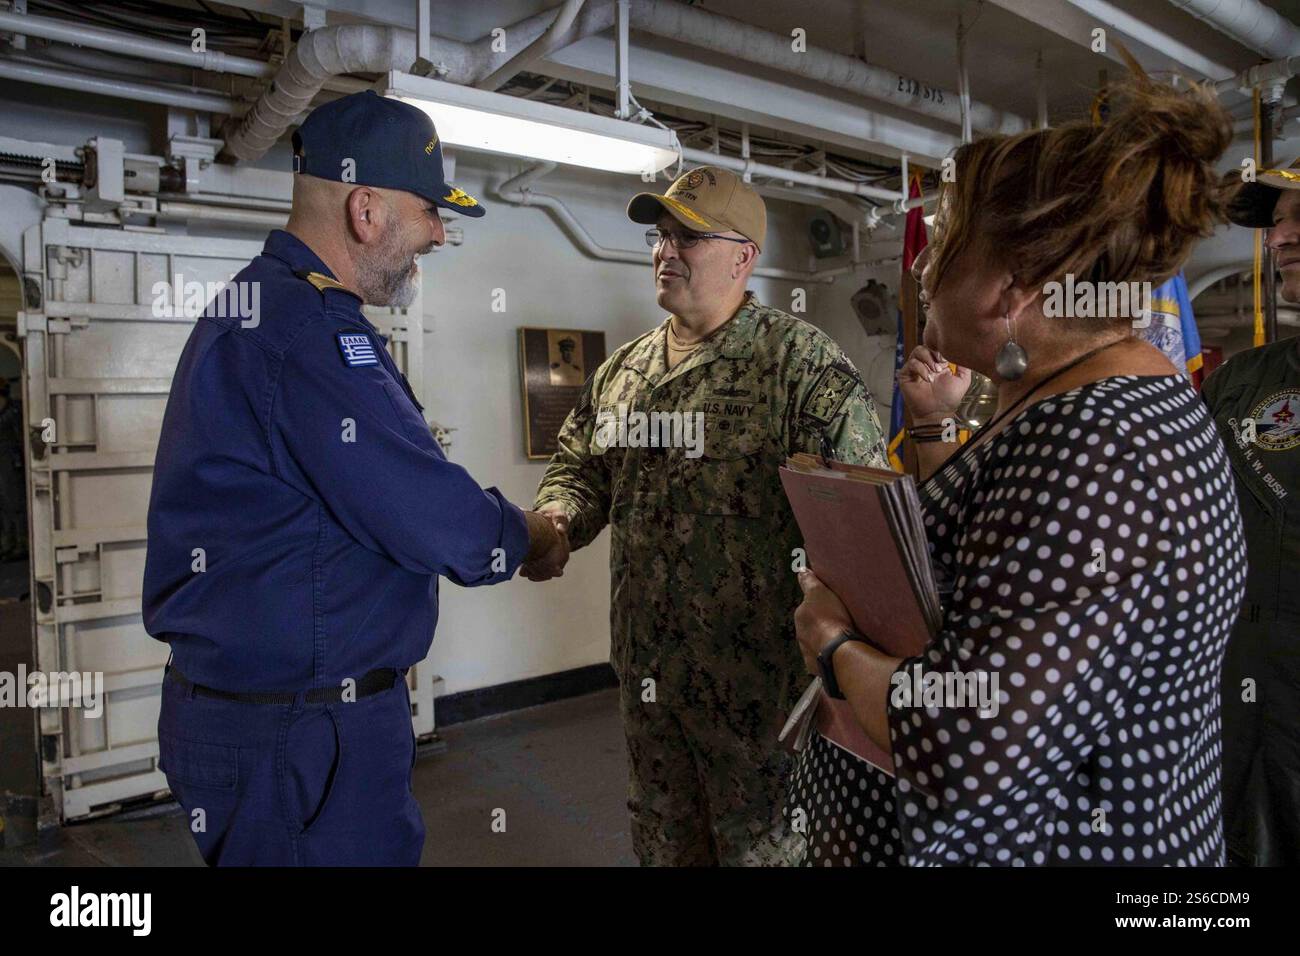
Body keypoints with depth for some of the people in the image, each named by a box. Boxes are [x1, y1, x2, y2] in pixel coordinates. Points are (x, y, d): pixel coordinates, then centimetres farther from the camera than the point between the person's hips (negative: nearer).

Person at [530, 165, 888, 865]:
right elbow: (579, 465, 17)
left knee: (762, 840, 12)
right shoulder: (624, 368, 10)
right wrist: (554, 523, -4)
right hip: (645, 668, 6)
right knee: (661, 836, 23)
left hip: (757, 674, -6)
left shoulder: (803, 361, -10)